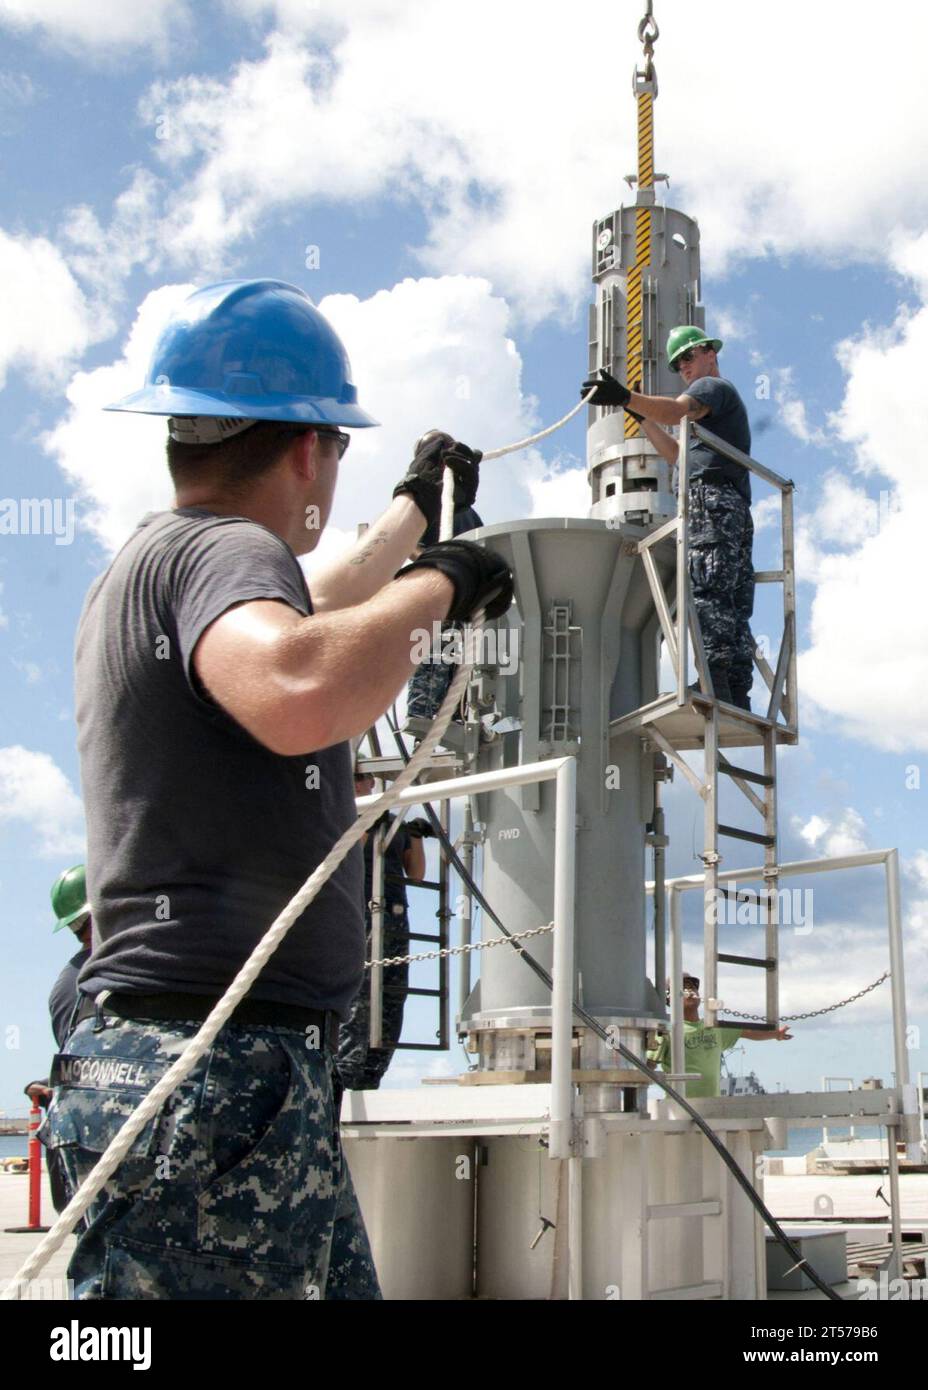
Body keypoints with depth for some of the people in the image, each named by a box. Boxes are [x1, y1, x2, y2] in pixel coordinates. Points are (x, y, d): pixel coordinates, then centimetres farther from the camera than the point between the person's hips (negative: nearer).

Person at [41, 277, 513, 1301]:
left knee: (340, 1283, 15)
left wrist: (414, 510, 53)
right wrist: (432, 585, -16)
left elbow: (300, 623, 40)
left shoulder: (152, 565, 20)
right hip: (213, 1072, -11)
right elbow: (302, 695, -34)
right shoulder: (220, 548, -11)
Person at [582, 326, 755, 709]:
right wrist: (640, 414, 34)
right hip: (735, 508, 10)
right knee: (733, 605, 1)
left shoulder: (713, 386, 6)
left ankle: (714, 680, -35)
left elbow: (676, 411, -17)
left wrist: (625, 396, -33)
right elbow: (677, 455, 37)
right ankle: (737, 696, -5)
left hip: (711, 496, -10)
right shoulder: (726, 403, 37)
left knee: (706, 591, -22)